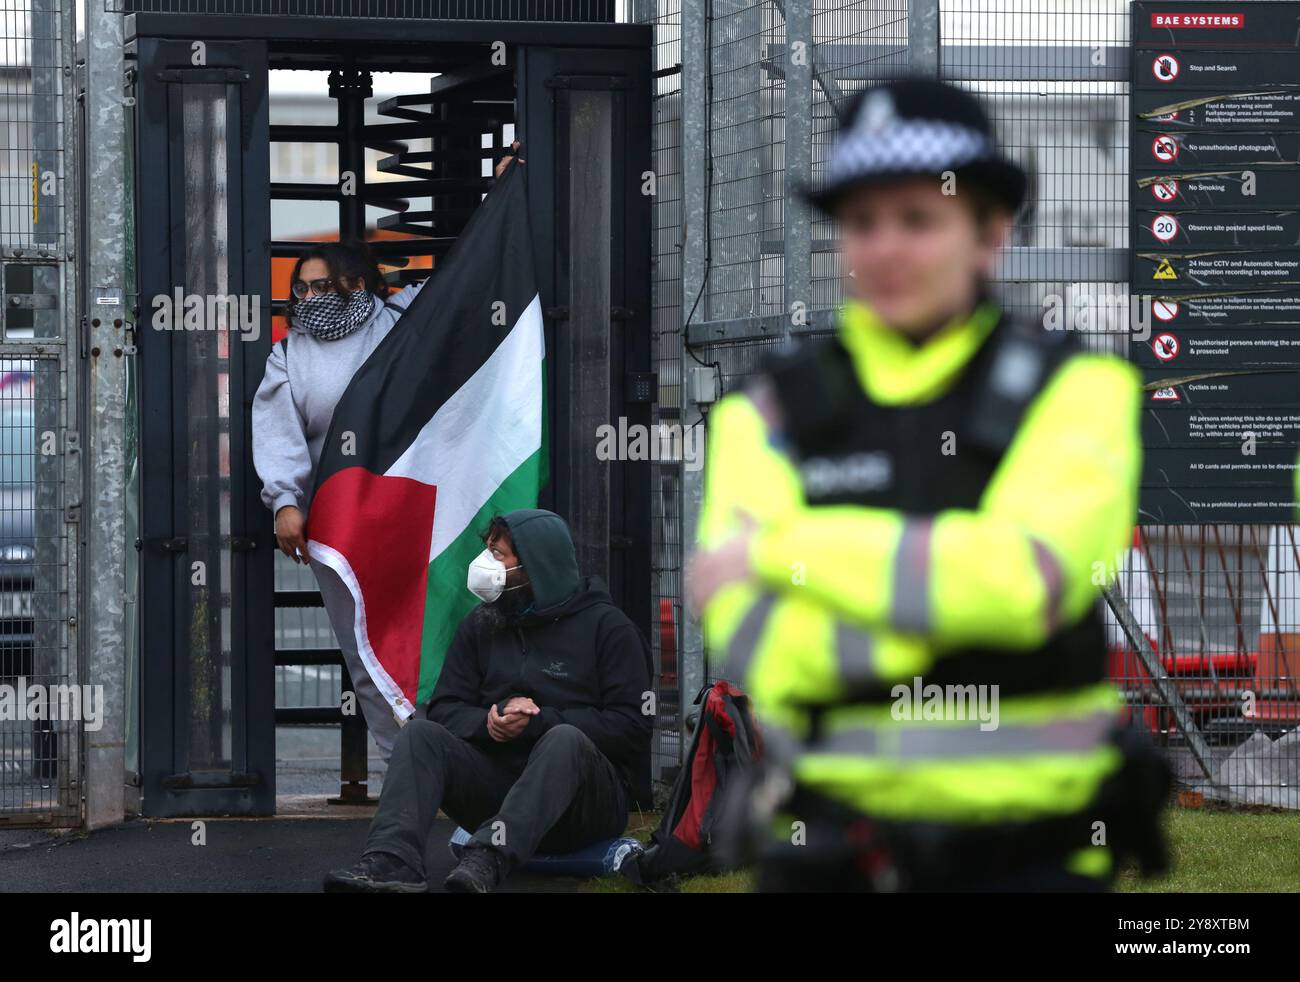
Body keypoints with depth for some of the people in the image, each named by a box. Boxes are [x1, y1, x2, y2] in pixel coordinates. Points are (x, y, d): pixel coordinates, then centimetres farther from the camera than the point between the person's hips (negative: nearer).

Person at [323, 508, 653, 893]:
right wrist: (487, 723, -13)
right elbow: (444, 708, 10)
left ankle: (486, 860, -56)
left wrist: (542, 722, -17)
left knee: (566, 740, -36)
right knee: (419, 734, -18)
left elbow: (633, 725, -10)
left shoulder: (605, 626, -2)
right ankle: (394, 861, -44)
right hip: (496, 782, 4)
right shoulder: (481, 624, 13)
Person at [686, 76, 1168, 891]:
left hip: (1032, 853, -1)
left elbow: (1023, 576, -17)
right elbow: (759, 646, -8)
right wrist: (951, 591, -17)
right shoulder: (771, 415, 5)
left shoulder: (1075, 391, 1)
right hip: (831, 850, 1)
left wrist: (779, 547, -10)